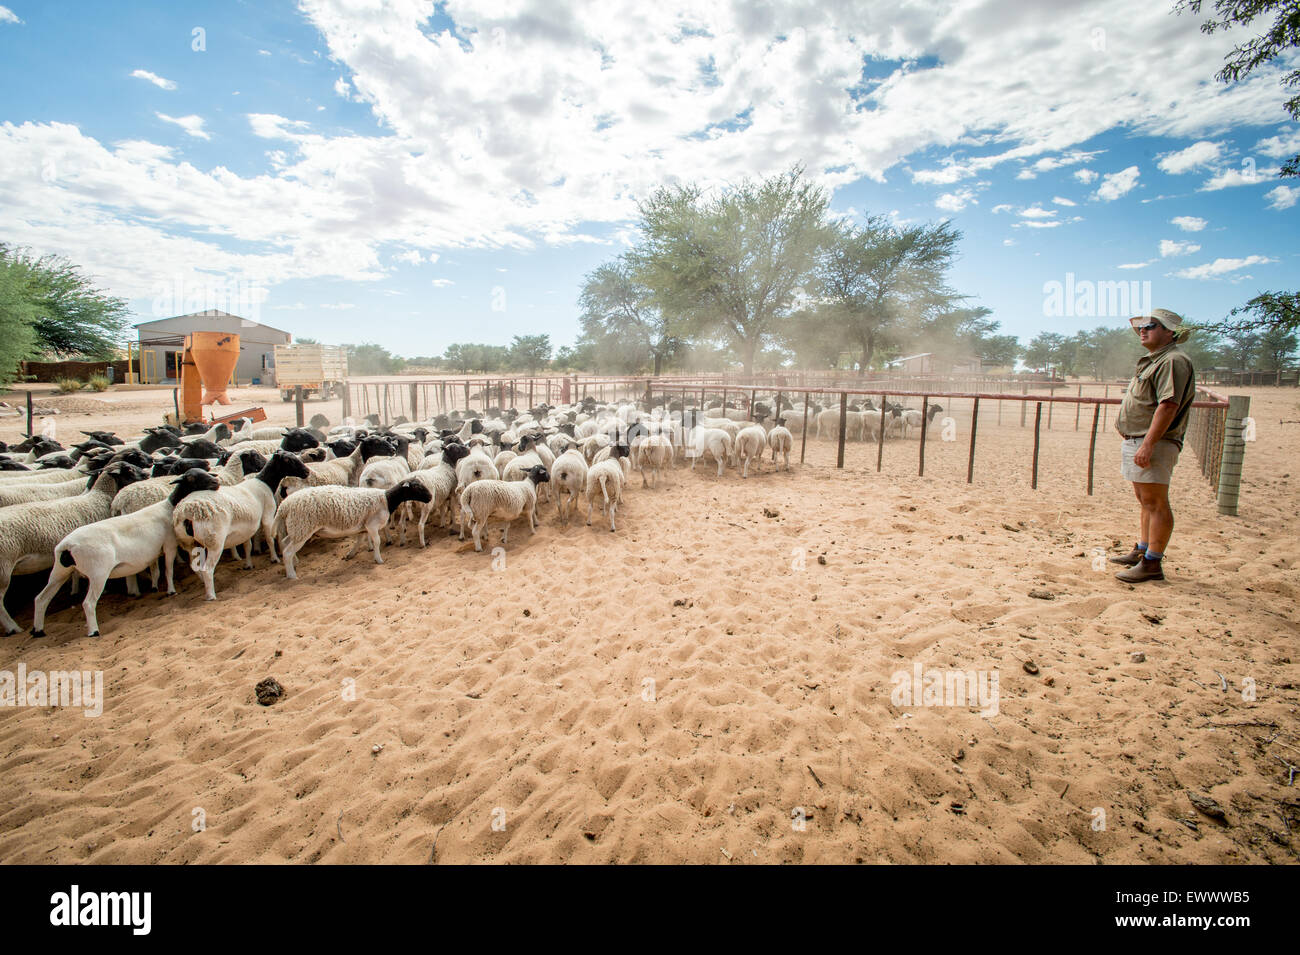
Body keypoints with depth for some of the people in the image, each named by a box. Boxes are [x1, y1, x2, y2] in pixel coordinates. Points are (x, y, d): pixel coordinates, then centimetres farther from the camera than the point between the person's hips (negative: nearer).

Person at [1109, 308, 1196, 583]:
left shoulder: (1173, 360, -13)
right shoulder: (1153, 360, 20)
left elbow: (1168, 406, -22)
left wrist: (1147, 444, -27)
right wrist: (1129, 443, 23)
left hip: (1155, 442, -11)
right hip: (1136, 439, 11)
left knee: (1155, 503, -7)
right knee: (1145, 501, 18)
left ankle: (1152, 563, -3)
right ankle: (1141, 551, 28)